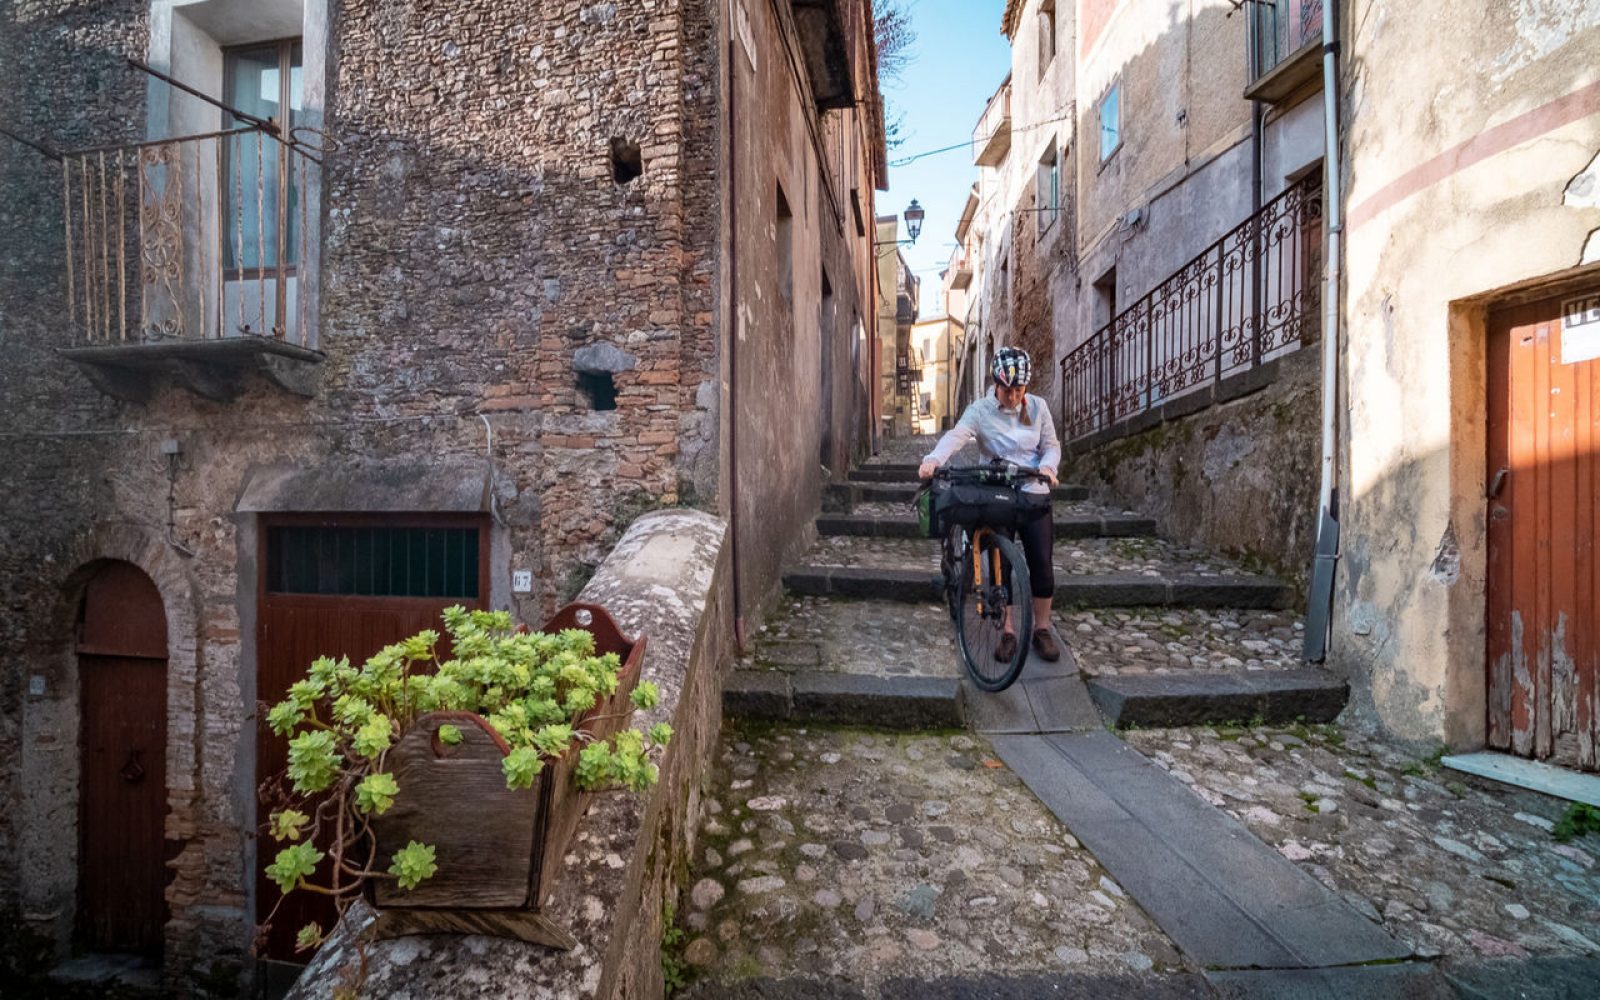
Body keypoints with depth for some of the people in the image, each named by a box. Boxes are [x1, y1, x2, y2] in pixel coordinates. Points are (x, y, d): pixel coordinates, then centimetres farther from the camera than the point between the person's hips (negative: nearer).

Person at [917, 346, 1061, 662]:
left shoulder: (1038, 407, 3)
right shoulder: (980, 411, -7)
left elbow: (1051, 445, 7)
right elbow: (956, 435, -24)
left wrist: (1047, 465, -16)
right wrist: (933, 459, -44)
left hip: (1034, 497, 2)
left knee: (1042, 563, 1)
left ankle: (1042, 630, 19)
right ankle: (1008, 632, 18)